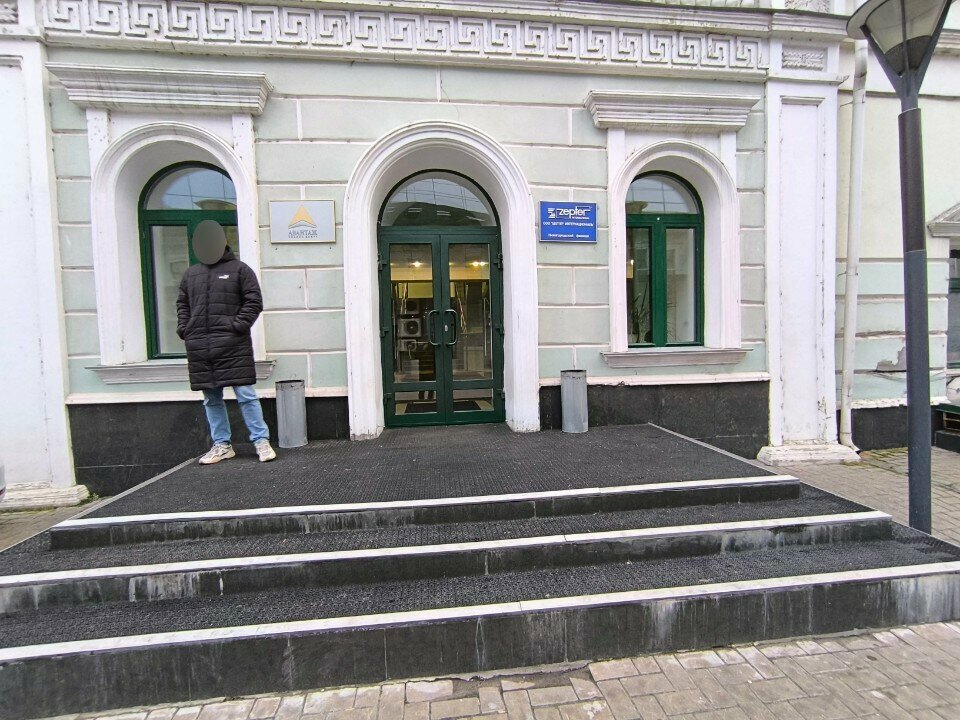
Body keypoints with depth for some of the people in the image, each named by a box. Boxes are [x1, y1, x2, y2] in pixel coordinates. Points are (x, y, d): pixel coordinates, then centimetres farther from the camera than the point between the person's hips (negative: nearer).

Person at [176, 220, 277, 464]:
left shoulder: (239, 269, 4)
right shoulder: (191, 273, 19)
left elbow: (254, 301, -2)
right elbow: (182, 304, 25)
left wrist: (238, 325, -12)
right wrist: (184, 328, 9)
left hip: (232, 345, -5)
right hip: (199, 347, 6)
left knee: (246, 395, -6)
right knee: (211, 399, 10)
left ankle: (261, 440, 2)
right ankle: (221, 445, 21)